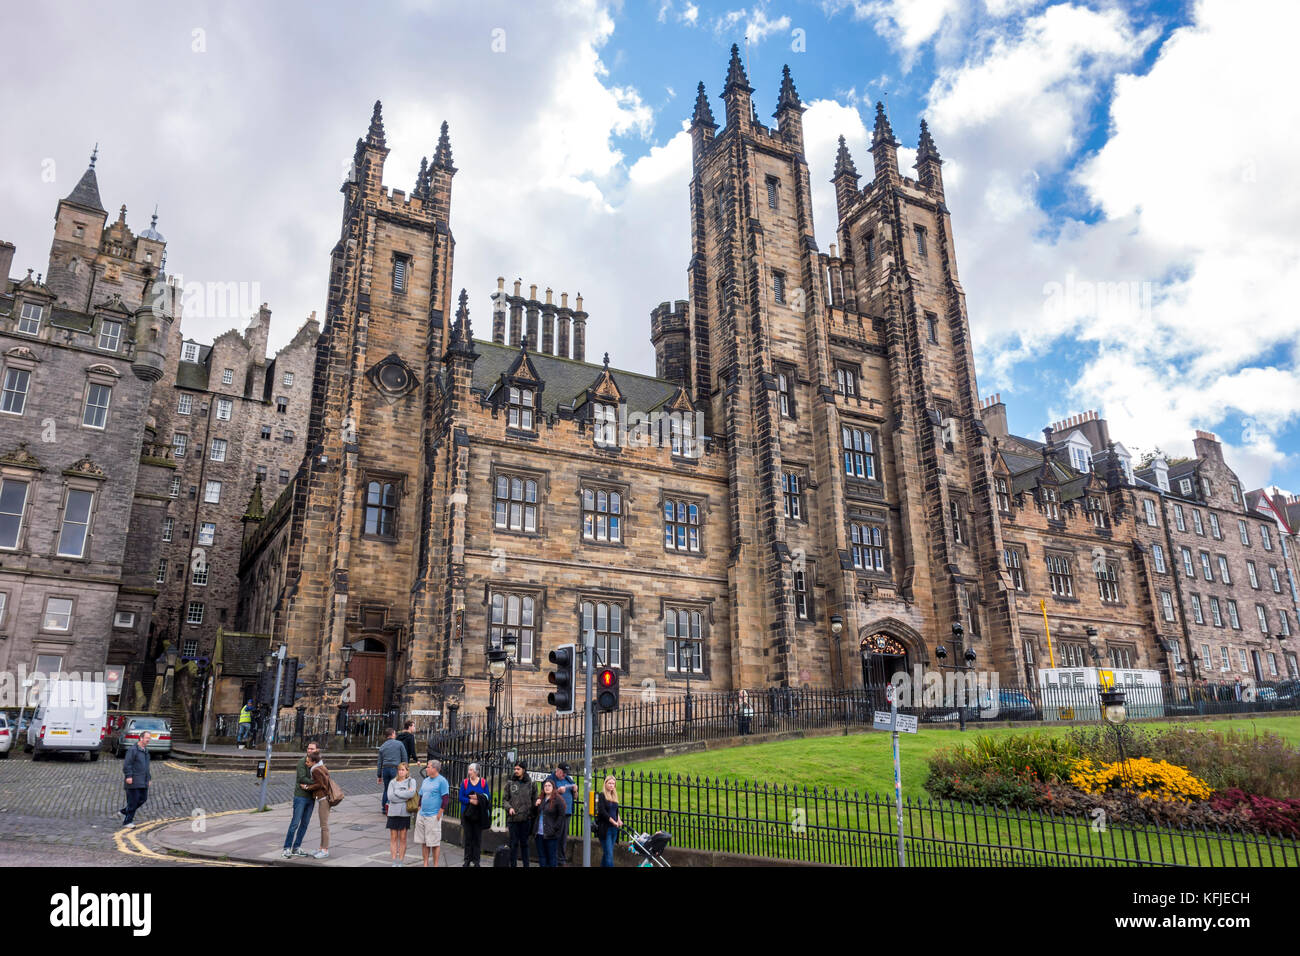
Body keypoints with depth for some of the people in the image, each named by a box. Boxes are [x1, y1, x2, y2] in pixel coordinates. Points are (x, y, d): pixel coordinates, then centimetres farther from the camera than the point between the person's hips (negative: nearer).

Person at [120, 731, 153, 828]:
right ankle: (127, 821, 9)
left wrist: (148, 779, 22)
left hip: (143, 782, 8)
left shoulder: (146, 751, 16)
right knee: (133, 800, -3)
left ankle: (124, 812, 25)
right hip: (133, 781, -8)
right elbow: (127, 764, -16)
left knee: (143, 798, 8)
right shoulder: (132, 750, -11)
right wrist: (128, 776, -24)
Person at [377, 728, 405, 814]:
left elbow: (380, 762, 15)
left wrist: (379, 776, 21)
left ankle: (384, 809, 18)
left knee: (386, 789, 15)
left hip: (385, 769, 4)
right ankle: (389, 804, -21)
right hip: (395, 769, -4)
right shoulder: (399, 744, 1)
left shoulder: (382, 746, 13)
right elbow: (404, 758, 2)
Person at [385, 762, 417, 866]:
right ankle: (394, 862, 9)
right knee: (393, 838, 3)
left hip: (405, 813, -1)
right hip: (393, 812, 1)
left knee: (403, 838, 4)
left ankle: (400, 862, 12)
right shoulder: (392, 782, 4)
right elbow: (390, 797, -9)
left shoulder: (411, 781, 0)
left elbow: (412, 793, -18)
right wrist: (405, 796, -12)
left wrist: (397, 792, -11)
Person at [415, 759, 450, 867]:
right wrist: (419, 810, 13)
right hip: (421, 816, 7)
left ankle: (435, 864, 9)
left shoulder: (442, 781, -9)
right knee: (423, 842, 11)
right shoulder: (425, 780, 13)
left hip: (433, 816, -7)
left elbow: (445, 798, -12)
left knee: (435, 842, 0)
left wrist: (439, 814, -14)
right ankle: (425, 863, 21)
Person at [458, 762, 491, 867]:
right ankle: (467, 859, 13)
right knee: (468, 837, 4)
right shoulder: (465, 782, 3)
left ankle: (476, 860, 11)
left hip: (479, 814, -1)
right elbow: (461, 797, -2)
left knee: (477, 837, 3)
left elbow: (488, 796, -2)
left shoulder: (483, 782, 1)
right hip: (467, 814, 1)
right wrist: (471, 801, -17)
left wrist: (478, 798, -18)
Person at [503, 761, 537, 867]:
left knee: (524, 842, 9)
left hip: (525, 817, 1)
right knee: (514, 843, 3)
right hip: (512, 817, 0)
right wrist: (509, 807, -13)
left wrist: (532, 812, -2)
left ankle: (526, 865, 17)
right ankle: (512, 864, 13)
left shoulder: (530, 784, 3)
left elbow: (534, 799, 9)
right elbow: (504, 799, 5)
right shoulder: (509, 783, 3)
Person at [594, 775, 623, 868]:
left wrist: (619, 820, 1)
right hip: (605, 828, -6)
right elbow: (602, 811, -14)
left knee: (606, 853, 12)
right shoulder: (601, 795, -6)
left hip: (614, 828, 6)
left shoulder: (614, 796, 14)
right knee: (609, 854, -9)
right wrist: (613, 822, -16)